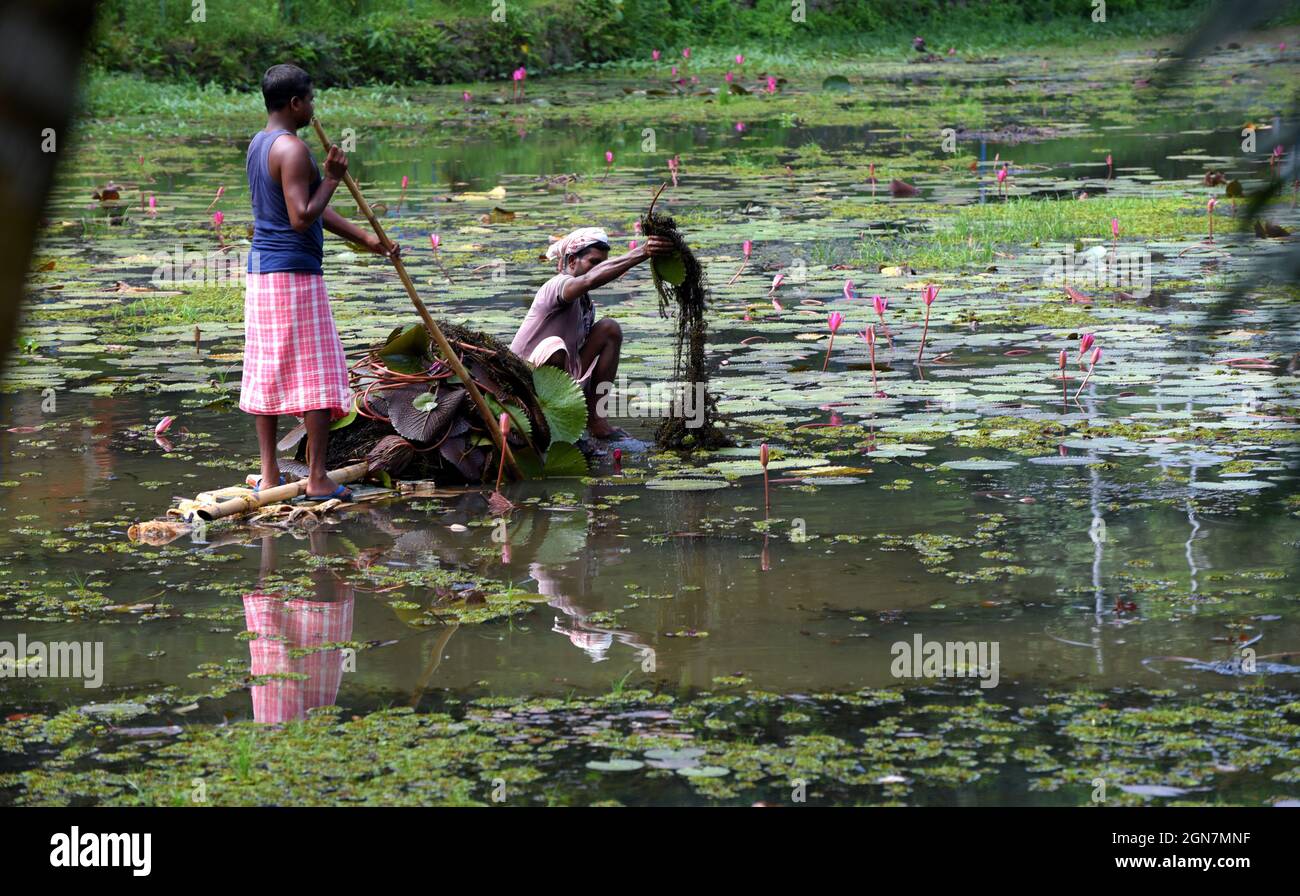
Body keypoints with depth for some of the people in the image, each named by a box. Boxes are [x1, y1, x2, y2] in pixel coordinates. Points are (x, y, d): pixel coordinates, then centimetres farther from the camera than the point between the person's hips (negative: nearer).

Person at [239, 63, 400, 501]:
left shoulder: (259, 145, 15)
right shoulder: (293, 150, -16)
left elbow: (313, 208, 18)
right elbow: (302, 218, -23)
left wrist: (367, 238, 17)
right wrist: (332, 179, -12)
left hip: (260, 268, 9)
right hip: (295, 271, -9)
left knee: (267, 372, 9)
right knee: (318, 374, -4)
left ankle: (269, 475, 10)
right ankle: (317, 477, -4)